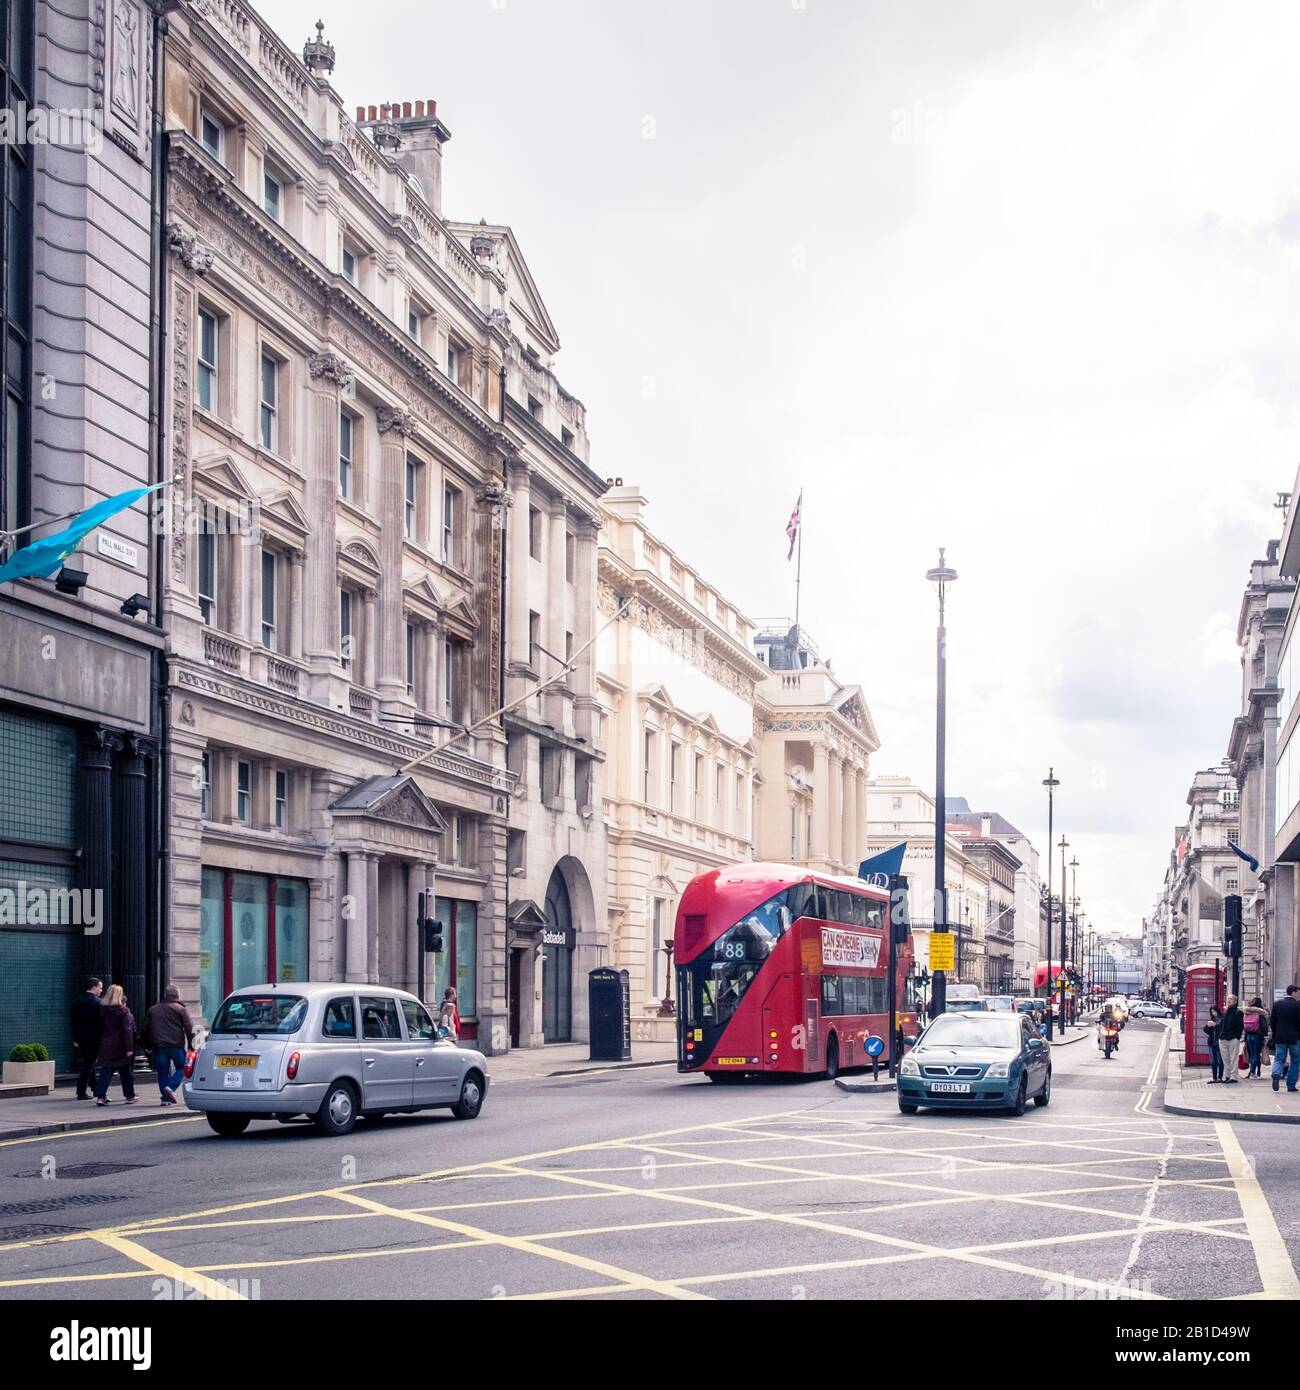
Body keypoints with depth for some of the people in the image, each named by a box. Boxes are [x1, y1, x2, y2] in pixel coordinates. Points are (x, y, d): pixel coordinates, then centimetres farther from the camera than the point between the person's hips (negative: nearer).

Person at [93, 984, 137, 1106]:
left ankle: (100, 1096, -13)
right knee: (126, 1073, 11)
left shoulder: (103, 1011, 2)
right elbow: (128, 1030, -16)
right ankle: (130, 1096, 20)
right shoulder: (124, 1011, -11)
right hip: (121, 1048, -3)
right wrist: (129, 1048, -15)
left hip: (106, 1046, 3)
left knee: (104, 1073, 1)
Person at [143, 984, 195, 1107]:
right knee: (181, 1067, 8)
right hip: (176, 1046, -4)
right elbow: (189, 1028, -4)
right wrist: (190, 1045, 2)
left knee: (163, 1071, 8)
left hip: (159, 1046, 4)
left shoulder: (153, 1010, 14)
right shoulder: (179, 1009, 0)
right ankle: (171, 1087, -15)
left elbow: (146, 1028, 16)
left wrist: (148, 1045, 22)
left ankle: (165, 1098, 3)